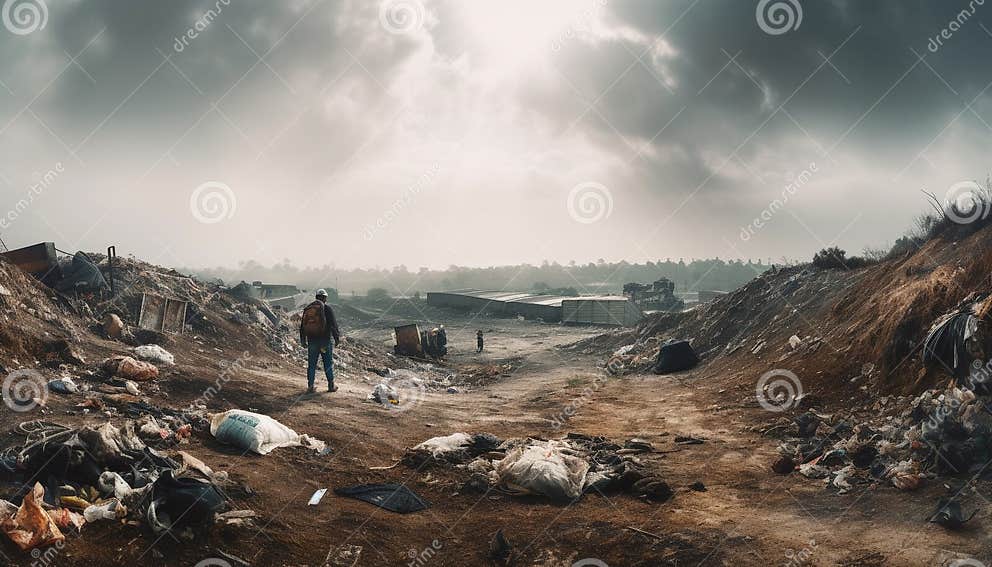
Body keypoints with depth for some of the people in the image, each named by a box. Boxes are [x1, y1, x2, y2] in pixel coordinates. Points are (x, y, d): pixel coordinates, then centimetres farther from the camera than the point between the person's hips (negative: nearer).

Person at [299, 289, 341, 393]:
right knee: (328, 364, 6)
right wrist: (337, 338, -5)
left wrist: (303, 340, 21)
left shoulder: (307, 308, 8)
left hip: (312, 341, 4)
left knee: (311, 364, 8)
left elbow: (302, 325, 14)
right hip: (325, 340, -4)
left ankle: (310, 387, 8)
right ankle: (331, 386, 11)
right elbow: (333, 324, -10)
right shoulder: (327, 308, -7)